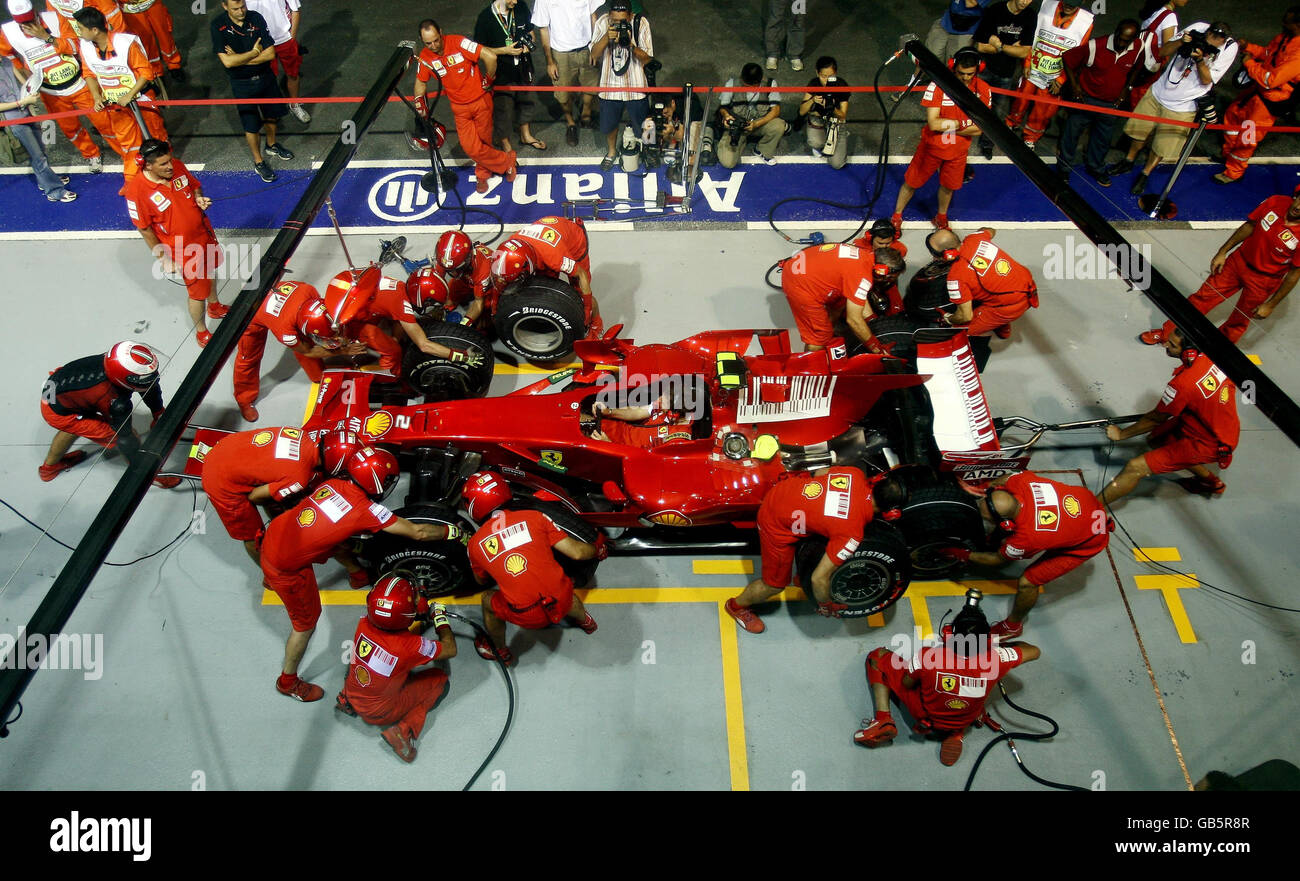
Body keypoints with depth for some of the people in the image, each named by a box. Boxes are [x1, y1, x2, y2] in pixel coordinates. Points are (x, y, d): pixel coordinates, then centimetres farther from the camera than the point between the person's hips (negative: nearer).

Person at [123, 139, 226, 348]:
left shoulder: (177, 166, -13)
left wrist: (199, 198, -14)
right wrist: (164, 259, -13)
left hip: (204, 232, 6)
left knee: (210, 270, 30)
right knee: (198, 291, 5)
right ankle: (201, 333, 30)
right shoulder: (137, 190, -27)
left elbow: (195, 185, 8)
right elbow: (145, 229, -17)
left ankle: (214, 306, 60)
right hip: (182, 249, -6)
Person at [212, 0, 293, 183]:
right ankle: (258, 162, 24)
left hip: (266, 77, 3)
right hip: (242, 84, -3)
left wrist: (240, 59, -19)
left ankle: (272, 145, 49)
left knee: (272, 115, 21)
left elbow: (270, 53, -14)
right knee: (251, 126, 4)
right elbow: (227, 61, -24)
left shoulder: (256, 18, -10)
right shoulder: (218, 26, -17)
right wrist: (254, 53, -17)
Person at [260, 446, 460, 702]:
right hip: (287, 567, -7)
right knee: (306, 622, 13)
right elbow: (418, 532, -17)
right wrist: (453, 532, -3)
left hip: (274, 535, 7)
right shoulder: (367, 510, -23)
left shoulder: (333, 484, -5)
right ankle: (288, 682, 34)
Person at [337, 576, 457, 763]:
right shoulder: (410, 646, -31)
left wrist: (421, 621, 9)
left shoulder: (364, 625, -18)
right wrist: (440, 617, -2)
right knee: (440, 679, 6)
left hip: (352, 697, 5)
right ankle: (405, 730, -7)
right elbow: (450, 650, -14)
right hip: (380, 715, -5)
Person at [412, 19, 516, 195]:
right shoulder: (425, 57, -7)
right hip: (459, 107, 3)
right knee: (470, 147, -5)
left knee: (484, 141, 9)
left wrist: (488, 80, -13)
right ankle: (506, 161, 19)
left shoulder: (458, 42, -22)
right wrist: (419, 101, -5)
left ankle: (482, 174, 36)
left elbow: (490, 56, -27)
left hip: (481, 100, -3)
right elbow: (421, 82, 10)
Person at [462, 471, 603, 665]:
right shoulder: (534, 517, -2)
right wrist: (597, 549, 20)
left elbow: (481, 580, 22)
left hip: (528, 618, -1)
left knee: (487, 599, 28)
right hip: (563, 602, 1)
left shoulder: (475, 544, 1)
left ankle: (501, 652, 48)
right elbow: (576, 552, -1)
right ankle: (585, 621, 60)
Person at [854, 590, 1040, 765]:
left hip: (925, 717, -2)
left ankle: (884, 721, -4)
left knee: (878, 656, 8)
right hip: (964, 721, 2)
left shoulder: (926, 658, -37)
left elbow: (906, 685, -15)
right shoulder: (994, 659, -31)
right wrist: (1003, 643, 6)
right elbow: (1034, 651, -10)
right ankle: (957, 733, 18)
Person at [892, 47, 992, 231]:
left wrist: (945, 125, -20)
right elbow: (933, 123, -27)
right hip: (932, 147, -2)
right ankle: (897, 216, 32)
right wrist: (963, 123, -21)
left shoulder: (983, 90, -12)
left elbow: (978, 129, -14)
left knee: (948, 186, 18)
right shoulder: (938, 86, -21)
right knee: (912, 182, 10)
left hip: (958, 150, 2)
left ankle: (941, 217, 45)